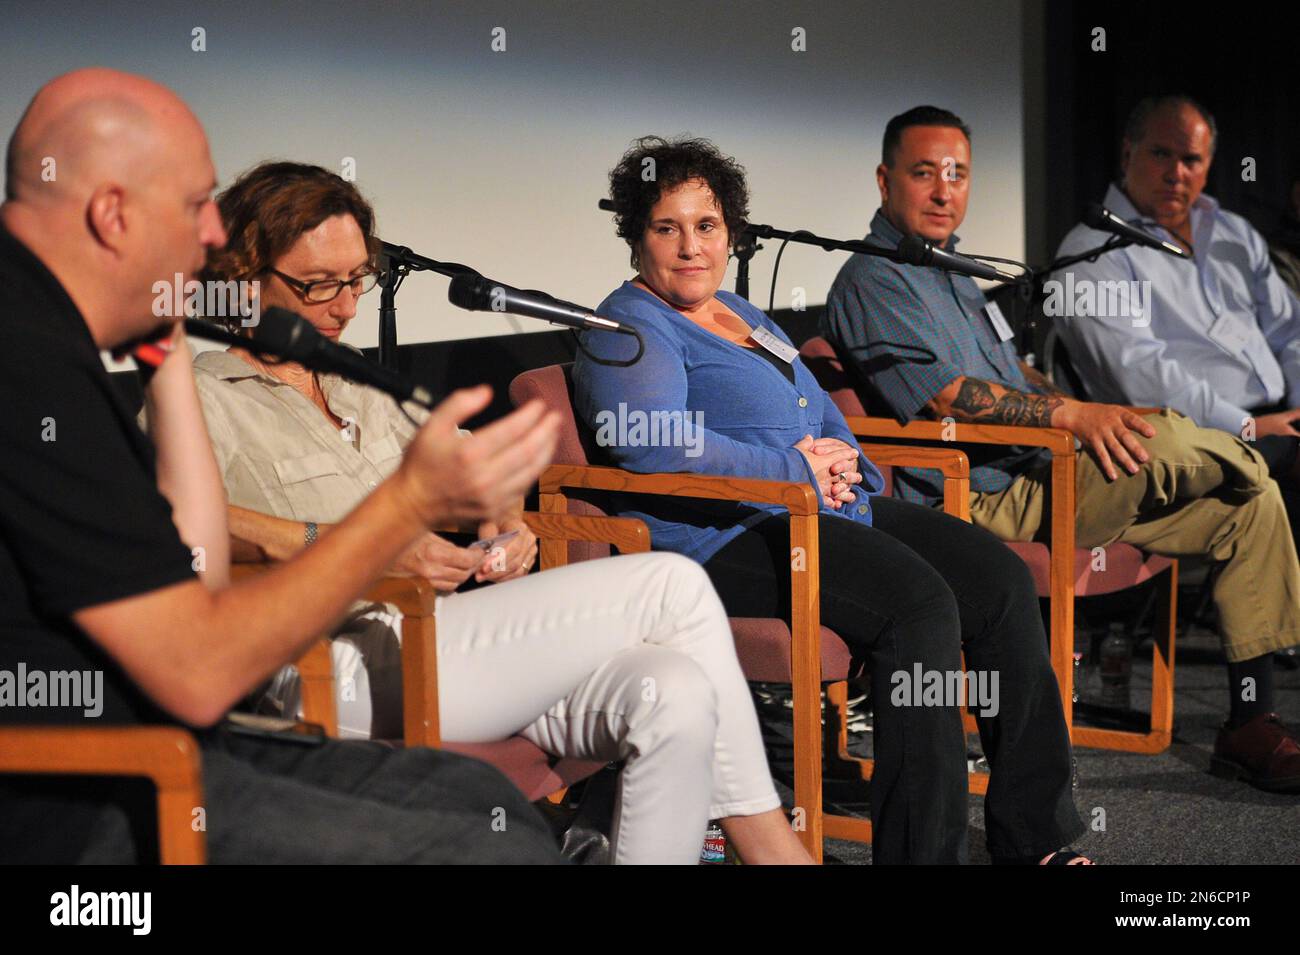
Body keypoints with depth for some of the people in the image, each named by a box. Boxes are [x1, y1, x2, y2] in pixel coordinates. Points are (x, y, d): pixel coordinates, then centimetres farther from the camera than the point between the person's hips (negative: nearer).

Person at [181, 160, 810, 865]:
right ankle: (771, 847, -6)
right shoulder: (207, 398, 2)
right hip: (346, 668, -8)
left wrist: (502, 525, 8)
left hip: (449, 640, 8)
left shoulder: (356, 393, 28)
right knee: (674, 584, -16)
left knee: (676, 695, -23)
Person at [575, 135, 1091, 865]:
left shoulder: (742, 315, 26)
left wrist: (840, 465, 5)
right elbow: (658, 447, -20)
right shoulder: (630, 331, -3)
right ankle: (924, 848, -25)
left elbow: (820, 414, 30)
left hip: (823, 510, 9)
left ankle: (1037, 837, -4)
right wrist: (799, 472, -14)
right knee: (920, 605, -29)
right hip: (724, 537, -9)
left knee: (1000, 579, -7)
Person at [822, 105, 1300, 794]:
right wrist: (1071, 416, -20)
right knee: (1162, 442, -29)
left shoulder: (951, 273, 24)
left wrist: (1097, 416, 8)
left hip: (1040, 478, 10)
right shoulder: (872, 283, -7)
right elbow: (946, 398, -18)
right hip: (987, 500, -10)